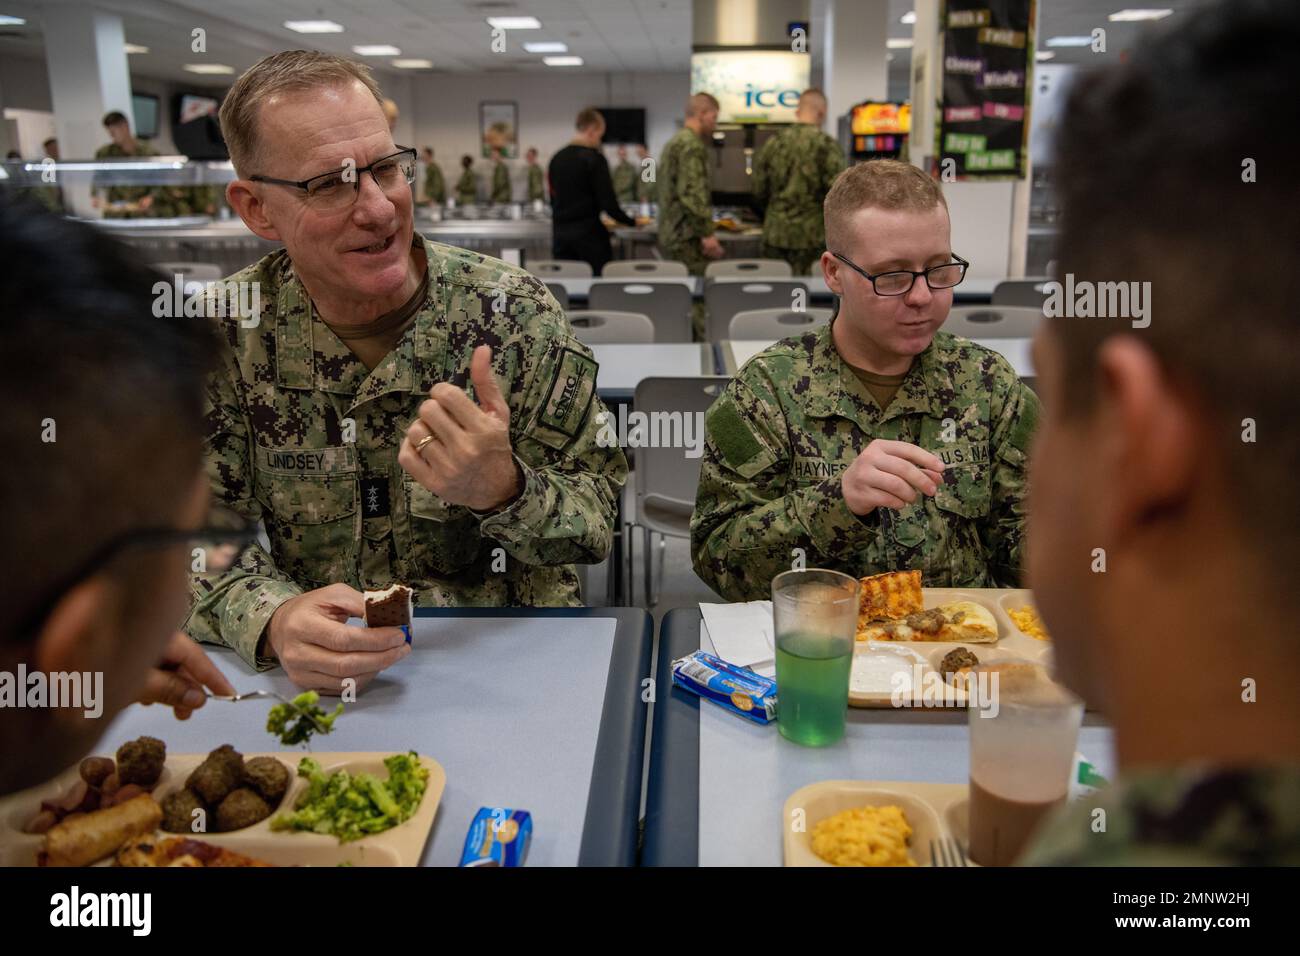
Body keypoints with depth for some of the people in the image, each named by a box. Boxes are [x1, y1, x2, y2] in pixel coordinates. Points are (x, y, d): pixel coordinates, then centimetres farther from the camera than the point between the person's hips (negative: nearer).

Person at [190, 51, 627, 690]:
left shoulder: (515, 312, -8)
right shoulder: (223, 331, -3)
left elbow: (599, 520, -4)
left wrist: (504, 492, -26)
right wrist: (274, 620, -24)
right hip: (302, 684, 1)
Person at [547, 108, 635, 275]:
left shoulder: (557, 158, 8)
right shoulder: (594, 158, -10)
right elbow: (608, 201, -13)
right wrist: (631, 222, -2)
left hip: (560, 232, 6)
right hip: (589, 234, -6)